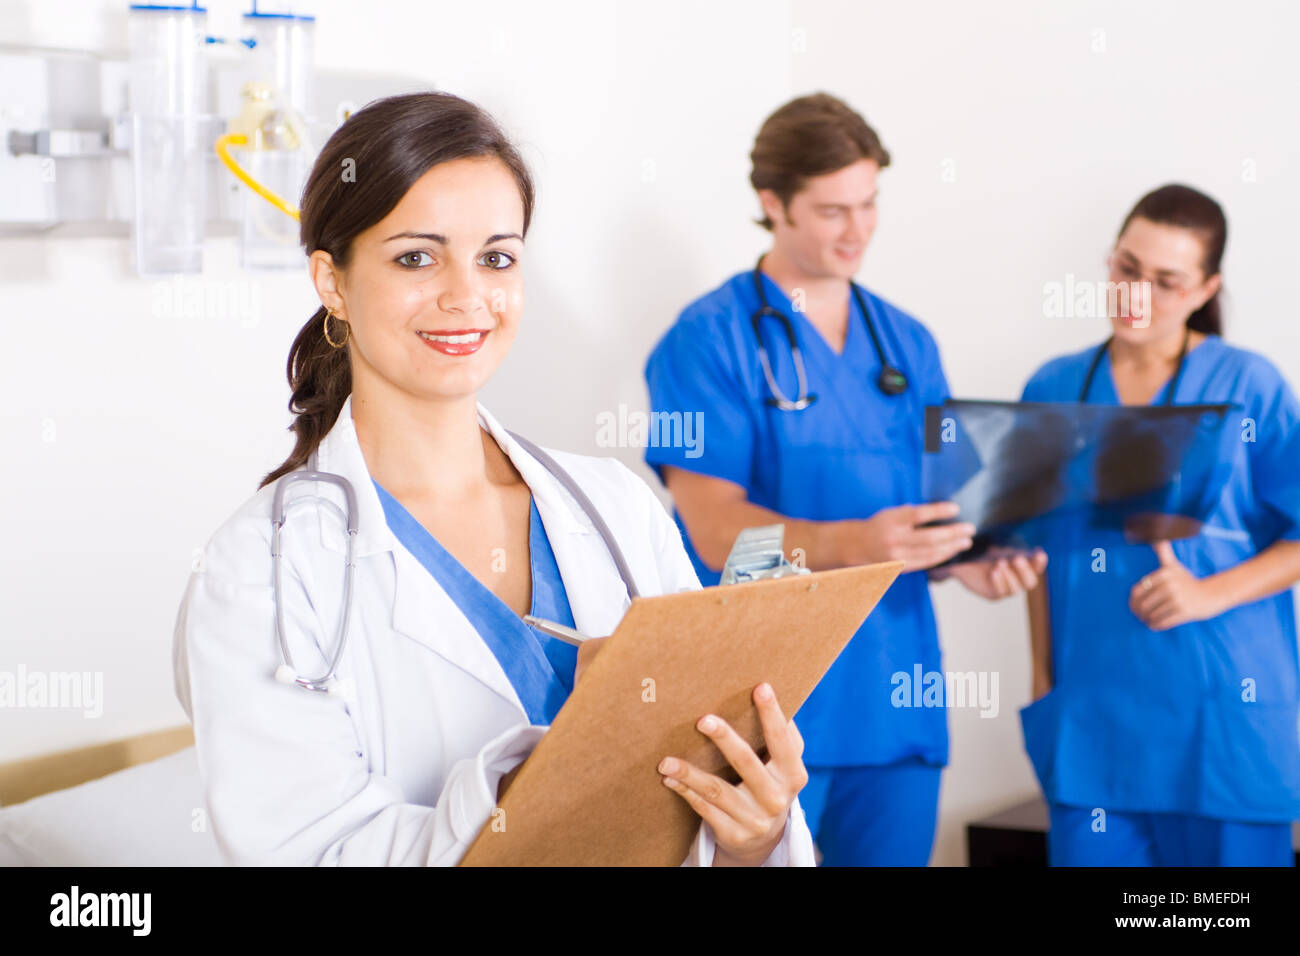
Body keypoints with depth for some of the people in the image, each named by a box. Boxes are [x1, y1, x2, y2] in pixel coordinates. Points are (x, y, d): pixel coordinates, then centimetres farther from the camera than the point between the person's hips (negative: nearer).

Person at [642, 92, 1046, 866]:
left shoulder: (907, 343, 14)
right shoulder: (710, 340, -4)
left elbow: (940, 502, 16)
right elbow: (717, 529, -13)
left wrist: (972, 560, -7)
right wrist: (854, 544, -28)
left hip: (897, 703, 5)